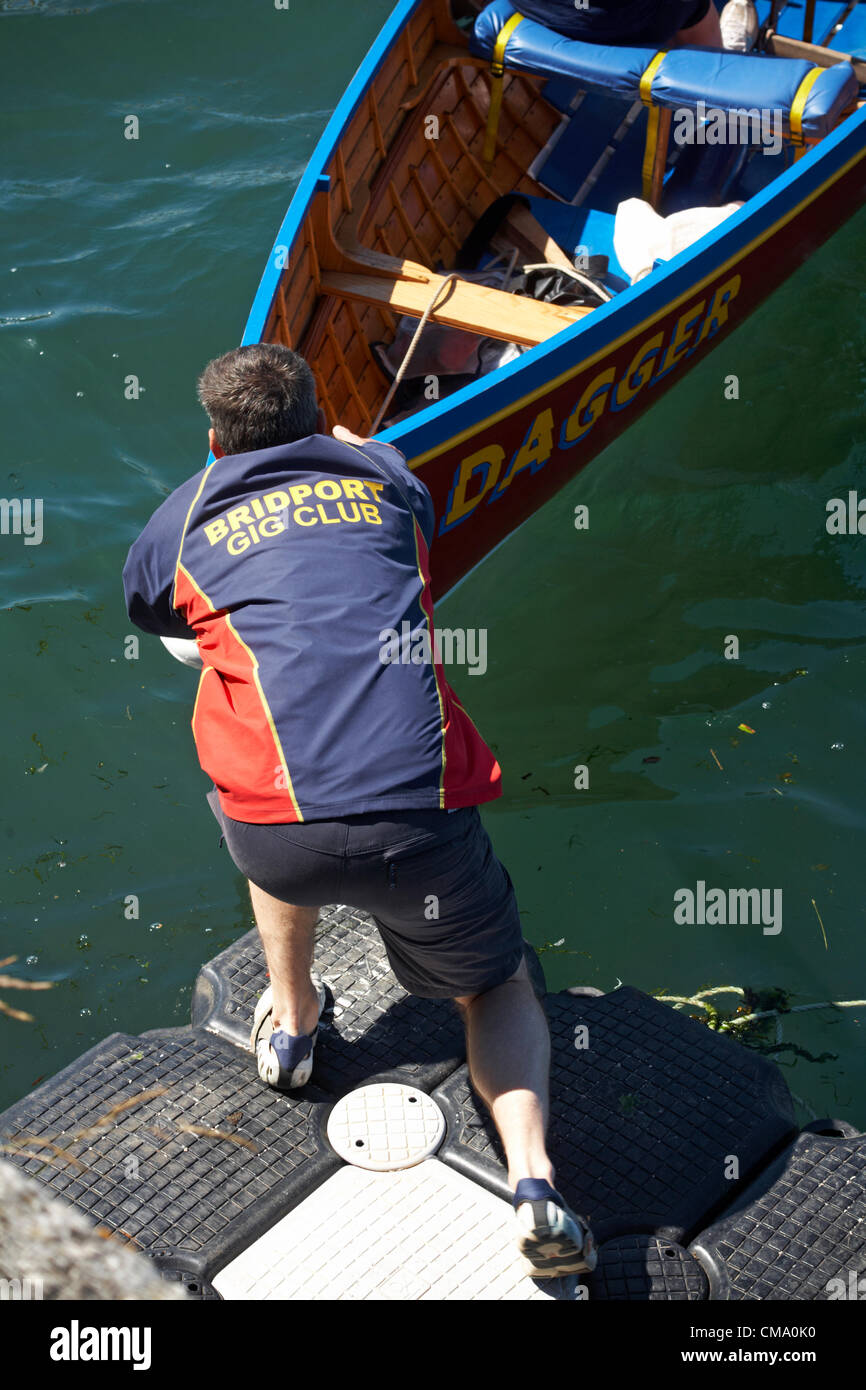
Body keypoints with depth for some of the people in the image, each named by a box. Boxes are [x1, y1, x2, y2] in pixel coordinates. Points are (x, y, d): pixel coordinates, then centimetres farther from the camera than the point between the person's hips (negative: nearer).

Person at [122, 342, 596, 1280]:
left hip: (278, 839, 0)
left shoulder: (183, 517, 17)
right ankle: (532, 1179, 3)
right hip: (423, 817, 0)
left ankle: (291, 1020, 45)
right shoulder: (385, 475, 19)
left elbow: (144, 611, 39)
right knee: (497, 986, 25)